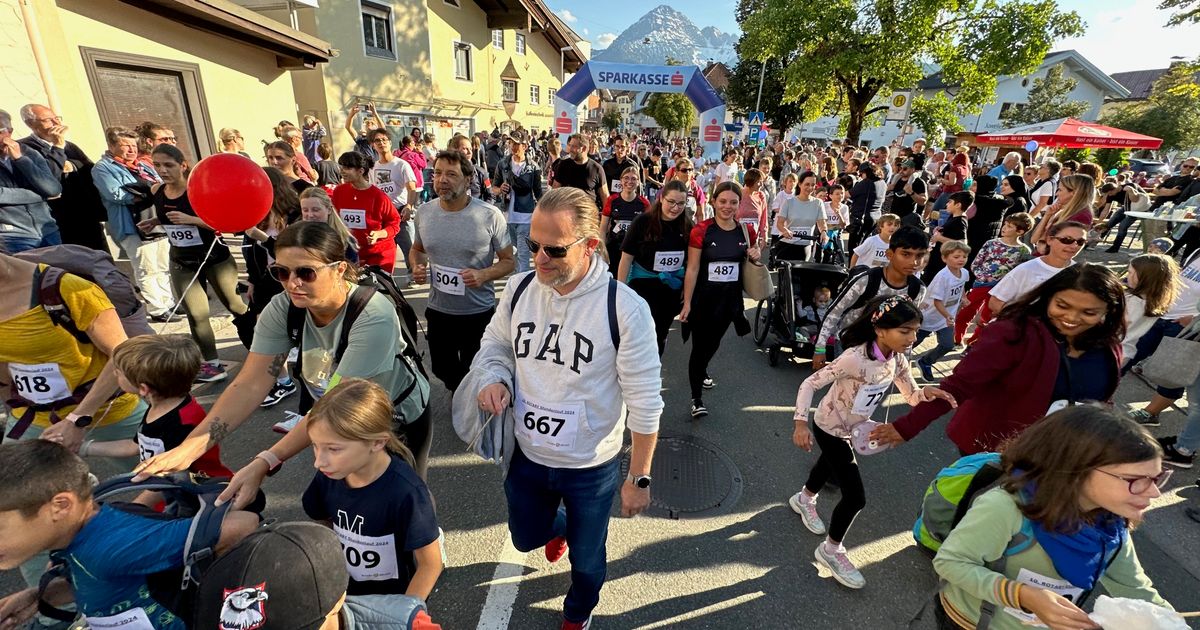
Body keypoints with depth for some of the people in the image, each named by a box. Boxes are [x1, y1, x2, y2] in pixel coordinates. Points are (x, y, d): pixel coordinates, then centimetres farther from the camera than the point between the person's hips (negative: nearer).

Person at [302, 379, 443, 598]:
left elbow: (431, 564, -17)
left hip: (394, 598, -4)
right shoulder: (329, 475, -13)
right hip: (347, 591, 4)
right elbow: (325, 525, 7)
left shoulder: (405, 492, -29)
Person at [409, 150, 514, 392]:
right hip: (438, 311, 4)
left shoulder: (489, 215, -15)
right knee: (443, 372, 23)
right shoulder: (424, 212, -3)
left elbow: (508, 261, -7)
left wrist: (483, 275, -25)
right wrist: (416, 267, -7)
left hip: (479, 313, -4)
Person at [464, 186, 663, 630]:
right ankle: (561, 525, 65)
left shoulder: (625, 308, -25)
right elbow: (495, 345, 7)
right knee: (526, 538, 28)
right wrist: (493, 379, -14)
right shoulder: (519, 288, -11)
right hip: (526, 455, 4)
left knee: (586, 560, 22)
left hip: (592, 468, -3)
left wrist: (639, 478, -11)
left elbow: (645, 402, -18)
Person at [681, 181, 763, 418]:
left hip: (730, 298, 5)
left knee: (714, 341, 23)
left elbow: (752, 261, 16)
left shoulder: (746, 230, -1)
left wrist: (755, 256, -8)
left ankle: (702, 370, 53)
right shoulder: (701, 230, -14)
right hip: (703, 297, -4)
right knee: (700, 346, 0)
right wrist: (687, 303, -15)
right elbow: (692, 269, -13)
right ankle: (696, 398, 14)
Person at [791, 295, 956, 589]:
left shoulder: (897, 359, -12)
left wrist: (926, 393, -26)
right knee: (855, 497, -3)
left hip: (854, 429, 8)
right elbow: (810, 384, -31)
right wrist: (801, 423, -37)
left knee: (831, 464, 32)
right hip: (830, 429, -8)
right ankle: (830, 550, 22)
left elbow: (911, 395, -3)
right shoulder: (854, 359, -36)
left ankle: (804, 499, 62)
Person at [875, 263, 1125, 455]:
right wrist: (906, 427, -33)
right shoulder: (1014, 333, -24)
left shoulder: (1108, 349, -5)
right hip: (991, 447, -6)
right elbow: (958, 386, -29)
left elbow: (1096, 399, 10)